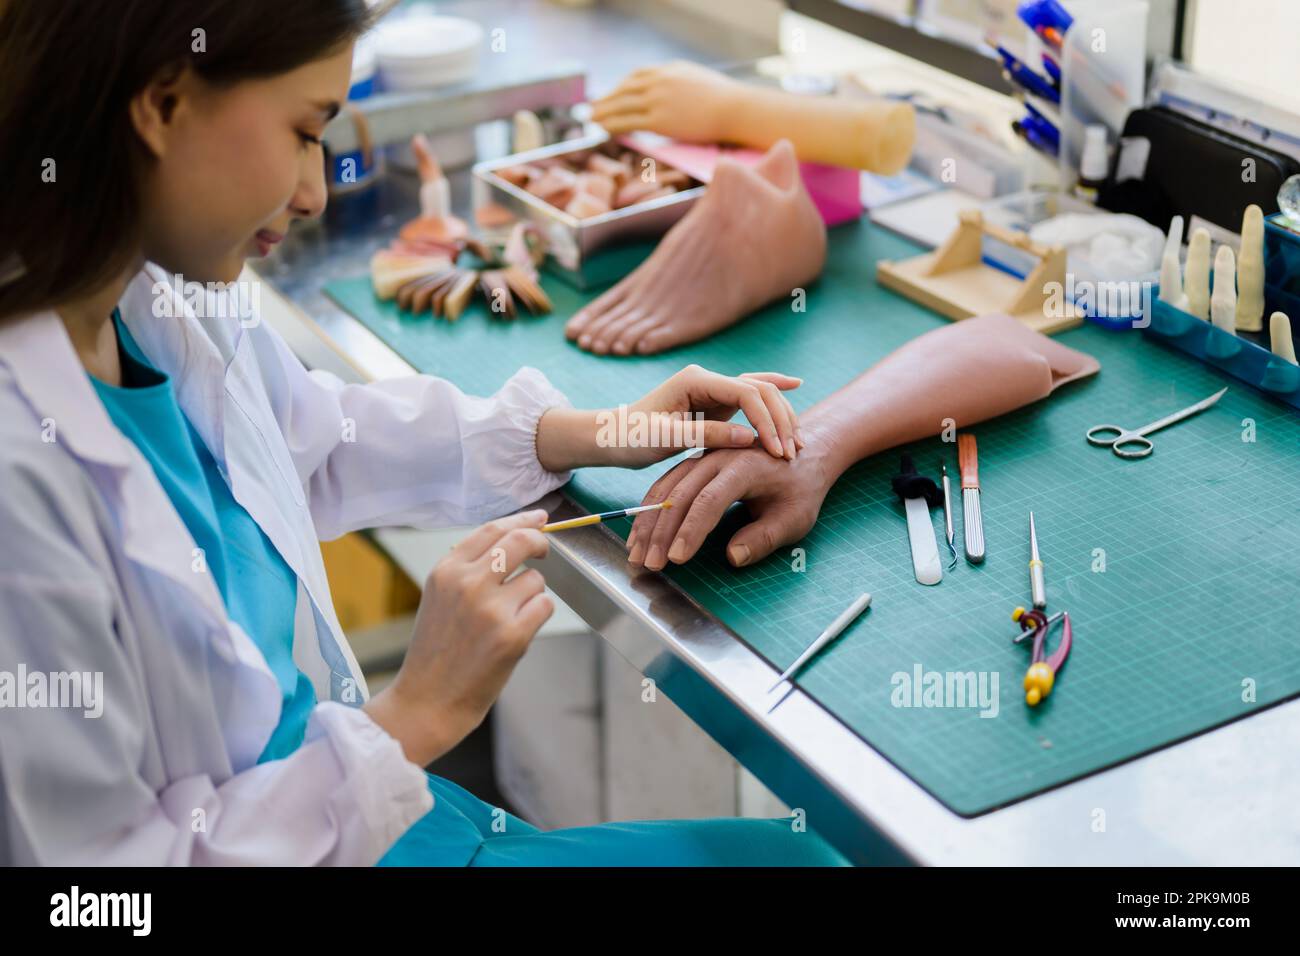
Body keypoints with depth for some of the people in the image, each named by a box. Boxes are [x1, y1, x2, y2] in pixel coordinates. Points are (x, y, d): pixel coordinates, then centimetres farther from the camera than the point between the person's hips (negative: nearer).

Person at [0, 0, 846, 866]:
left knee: (791, 850, 9)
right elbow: (95, 856, -25)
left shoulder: (155, 302, -4)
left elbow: (312, 439, 18)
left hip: (351, 801, 8)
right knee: (794, 853, -2)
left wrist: (601, 435, 12)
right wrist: (414, 718, -21)